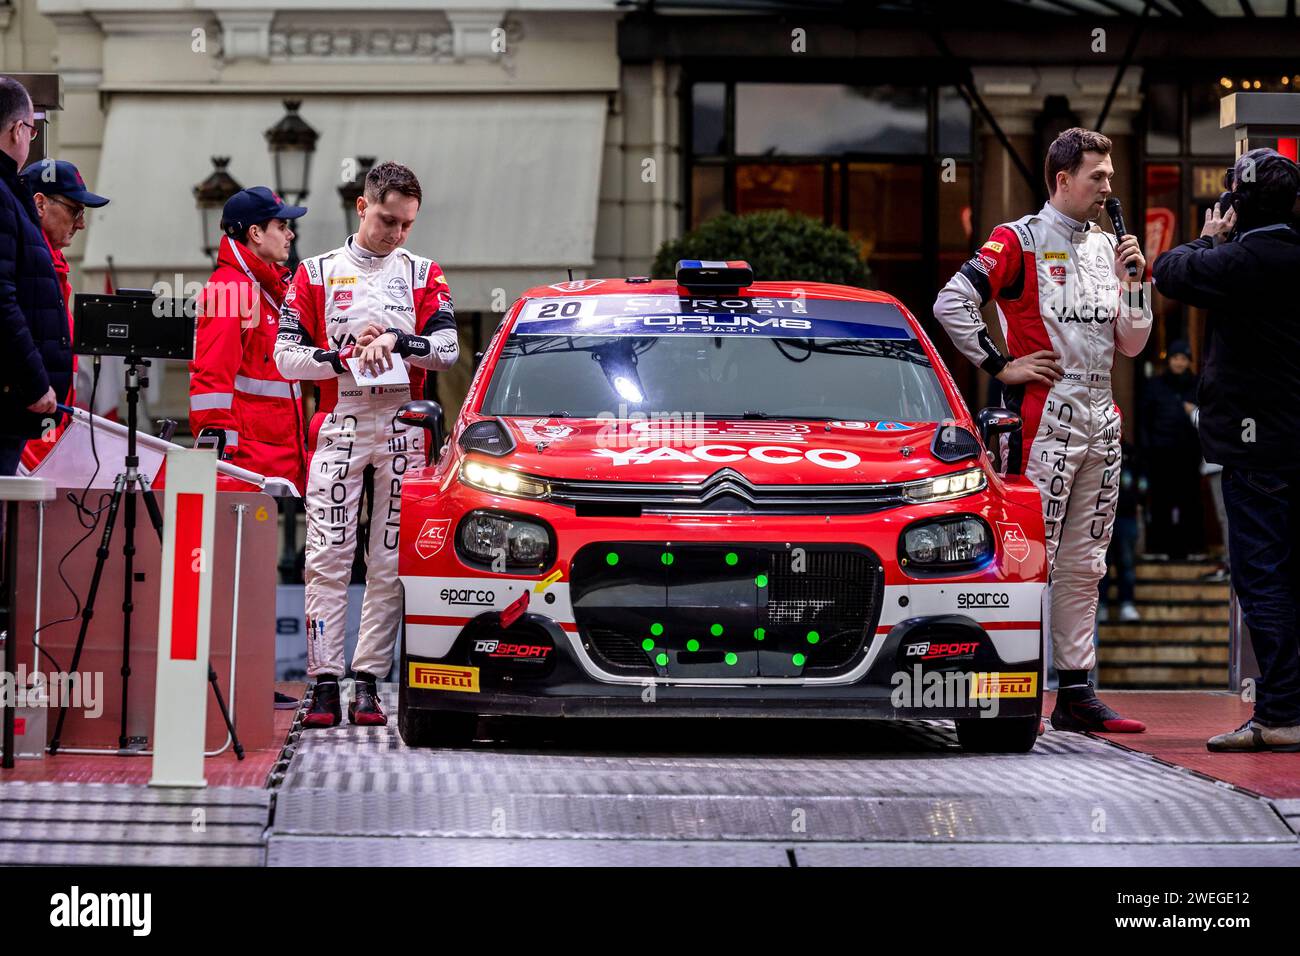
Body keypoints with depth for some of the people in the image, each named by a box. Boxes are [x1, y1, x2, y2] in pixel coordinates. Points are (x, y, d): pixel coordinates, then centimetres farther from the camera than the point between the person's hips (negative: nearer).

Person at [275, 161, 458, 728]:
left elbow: (446, 348, 0)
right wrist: (344, 357, -10)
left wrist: (396, 341, -16)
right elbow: (286, 356, 4)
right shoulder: (317, 274, 10)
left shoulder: (423, 276, 11)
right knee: (328, 559, -7)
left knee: (391, 564, -1)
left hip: (403, 430, 1)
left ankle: (368, 681, 2)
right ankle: (324, 681, -7)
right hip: (339, 427, -1)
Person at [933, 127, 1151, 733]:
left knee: (1084, 564, 9)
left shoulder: (1109, 248, 16)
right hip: (1041, 418, -7)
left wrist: (1131, 281, 2)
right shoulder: (1018, 241, -5)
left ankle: (1076, 691, 13)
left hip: (1100, 423, 7)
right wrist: (1000, 366, -12)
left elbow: (1130, 344, 16)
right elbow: (951, 303, -13)